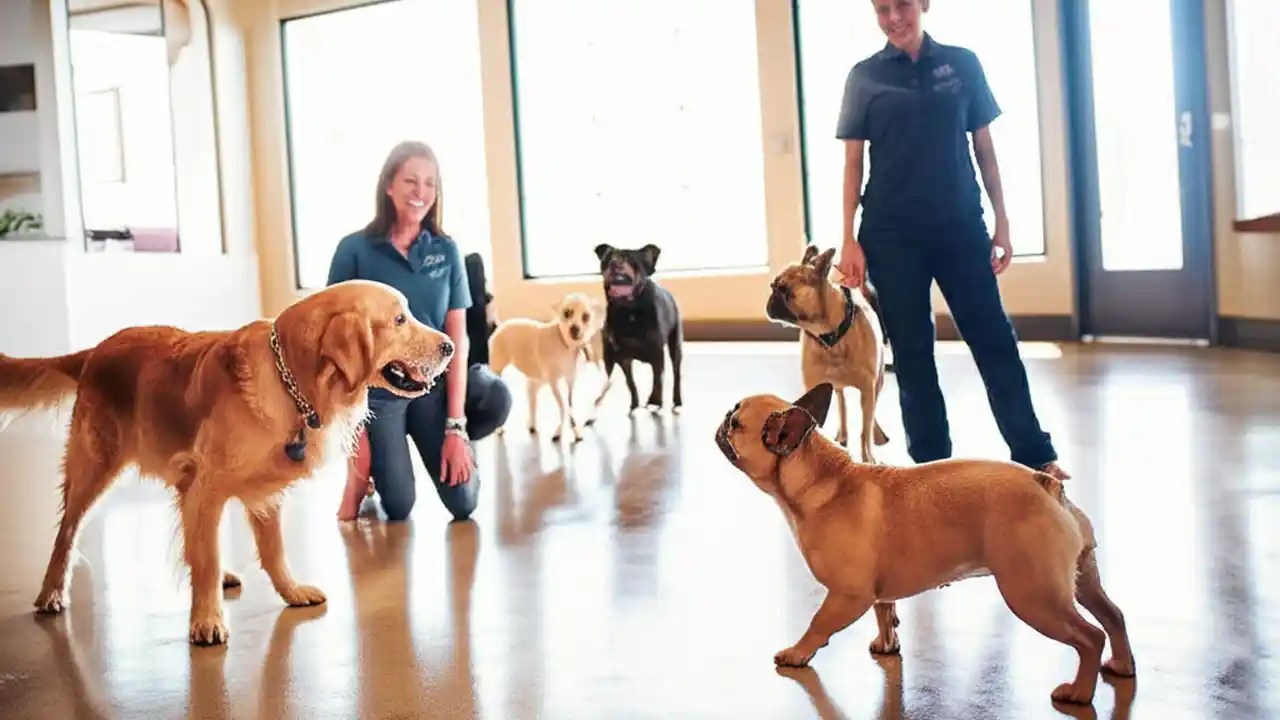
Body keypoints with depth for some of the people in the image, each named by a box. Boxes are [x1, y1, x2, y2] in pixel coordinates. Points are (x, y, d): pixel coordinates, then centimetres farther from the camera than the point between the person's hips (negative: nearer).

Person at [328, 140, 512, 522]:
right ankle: (365, 471, 34)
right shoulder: (355, 249, -9)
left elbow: (457, 338, -2)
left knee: (464, 504, -3)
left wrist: (456, 426, -8)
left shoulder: (446, 250, -1)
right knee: (398, 508, 4)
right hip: (376, 391, -2)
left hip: (433, 388, 2)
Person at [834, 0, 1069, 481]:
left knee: (993, 339, 3)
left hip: (960, 225, 1)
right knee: (911, 350, 4)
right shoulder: (865, 77, 2)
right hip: (892, 233, 0)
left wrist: (1002, 221, 5)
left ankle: (1034, 455, 11)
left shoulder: (962, 64, 4)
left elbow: (984, 148, 8)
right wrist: (849, 240, -4)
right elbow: (853, 162, 2)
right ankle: (931, 463, 14)